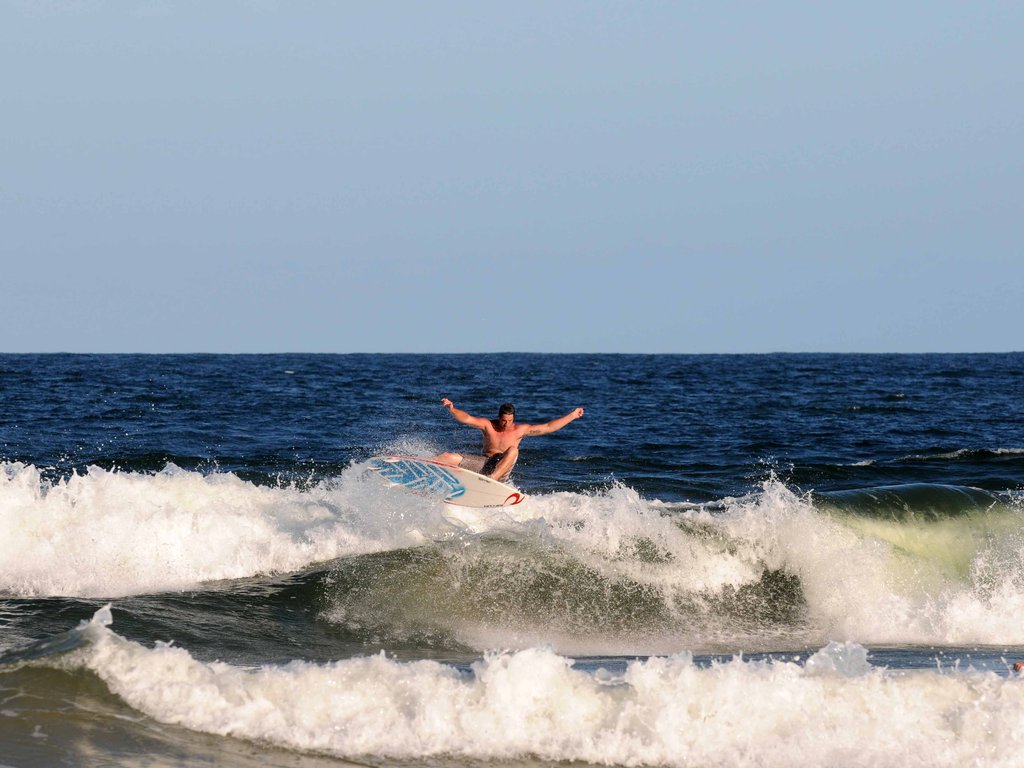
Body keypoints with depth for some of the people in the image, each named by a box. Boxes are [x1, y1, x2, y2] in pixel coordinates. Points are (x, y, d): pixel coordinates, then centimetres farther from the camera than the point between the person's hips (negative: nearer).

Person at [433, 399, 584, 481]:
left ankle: (492, 479, -46)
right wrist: (452, 409, -27)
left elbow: (548, 427, 2)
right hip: (483, 463, 1)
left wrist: (572, 416, -1)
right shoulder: (488, 425, 2)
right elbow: (467, 419, -9)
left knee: (513, 450, -33)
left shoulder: (520, 430, 2)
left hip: (500, 469, -1)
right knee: (447, 458, -16)